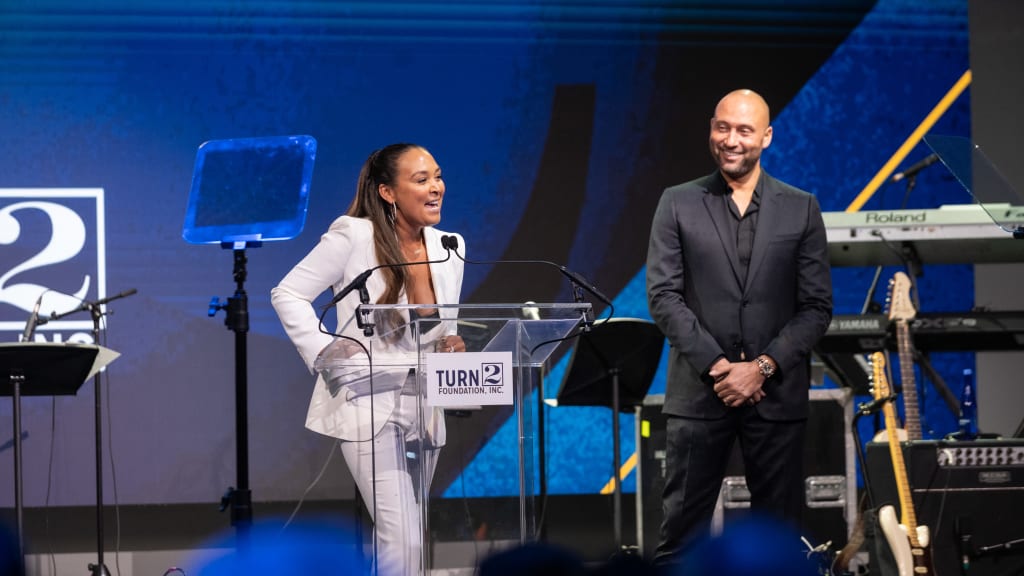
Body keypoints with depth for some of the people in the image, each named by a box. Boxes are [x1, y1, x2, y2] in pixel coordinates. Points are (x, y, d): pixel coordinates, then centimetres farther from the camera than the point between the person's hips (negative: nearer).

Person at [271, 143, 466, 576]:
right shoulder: (354, 236, -10)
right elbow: (287, 295, -5)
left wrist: (451, 345, -4)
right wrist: (322, 352, -14)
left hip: (423, 409, 6)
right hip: (370, 406, -6)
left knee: (396, 539, 12)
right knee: (404, 541, -16)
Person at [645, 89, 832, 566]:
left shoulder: (801, 208, 7)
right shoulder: (678, 204, 5)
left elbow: (817, 306, 2)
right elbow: (663, 296, -1)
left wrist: (762, 367, -10)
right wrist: (717, 365, -11)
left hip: (777, 395, 1)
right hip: (698, 392, -1)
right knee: (681, 532, -1)